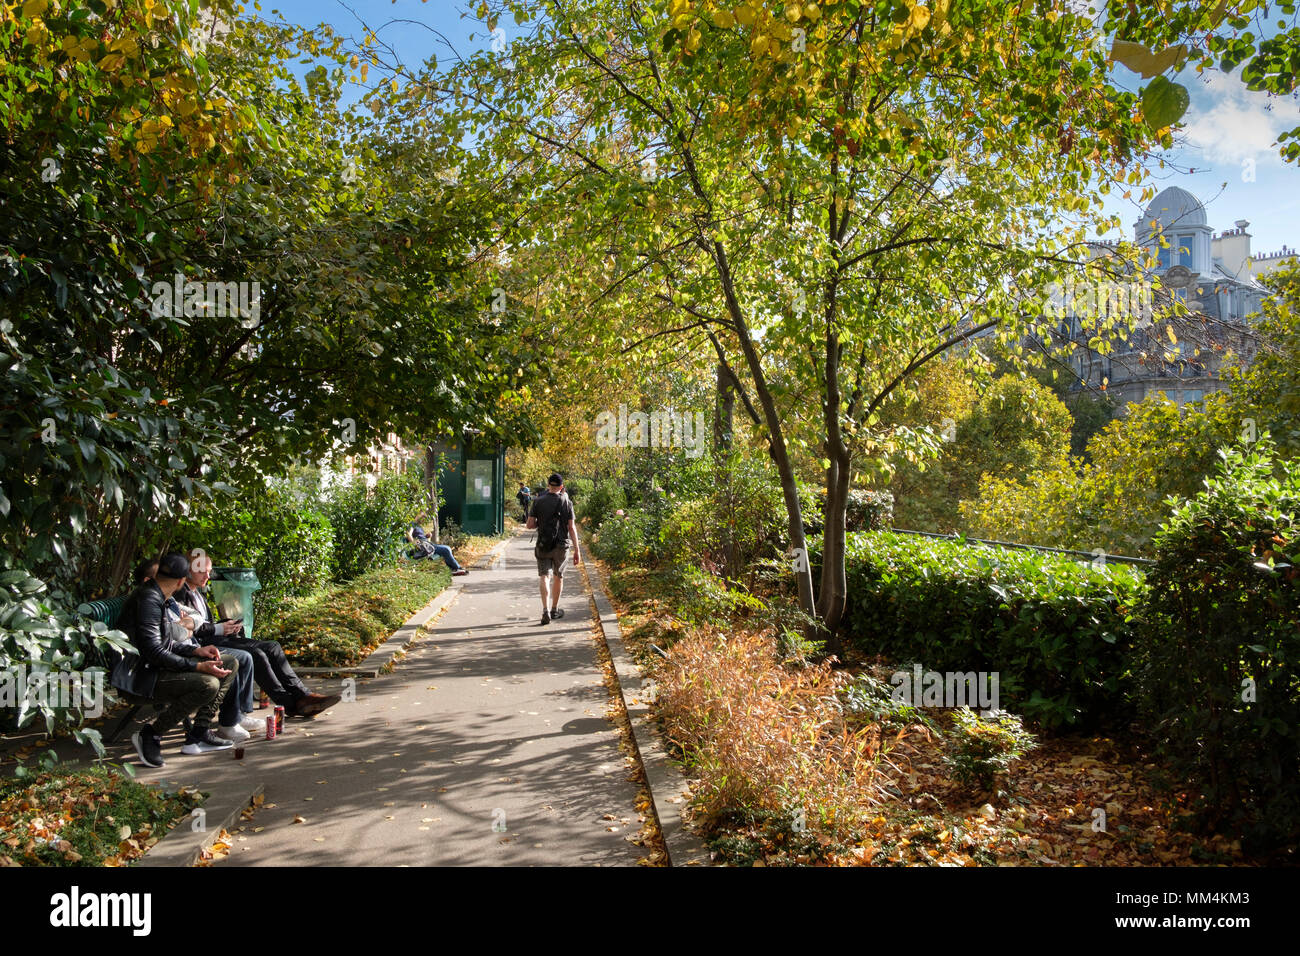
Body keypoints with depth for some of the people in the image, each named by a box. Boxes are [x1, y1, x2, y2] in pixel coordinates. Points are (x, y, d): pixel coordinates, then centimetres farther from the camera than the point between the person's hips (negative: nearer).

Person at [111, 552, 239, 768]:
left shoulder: (157, 598, 15)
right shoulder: (148, 599, -17)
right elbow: (154, 653, -24)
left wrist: (196, 650, 5)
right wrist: (198, 666, -25)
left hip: (158, 668, 11)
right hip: (142, 676, -10)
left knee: (230, 663, 6)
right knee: (208, 684, -31)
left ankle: (199, 733, 0)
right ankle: (151, 734, -14)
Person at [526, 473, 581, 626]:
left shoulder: (538, 502, -2)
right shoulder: (566, 502, -3)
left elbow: (530, 525, -3)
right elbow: (572, 528, -6)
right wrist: (577, 550, -3)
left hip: (543, 545, 0)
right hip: (561, 545, 0)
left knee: (544, 576, 0)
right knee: (558, 577, 16)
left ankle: (545, 611, -17)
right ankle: (554, 610, 27)